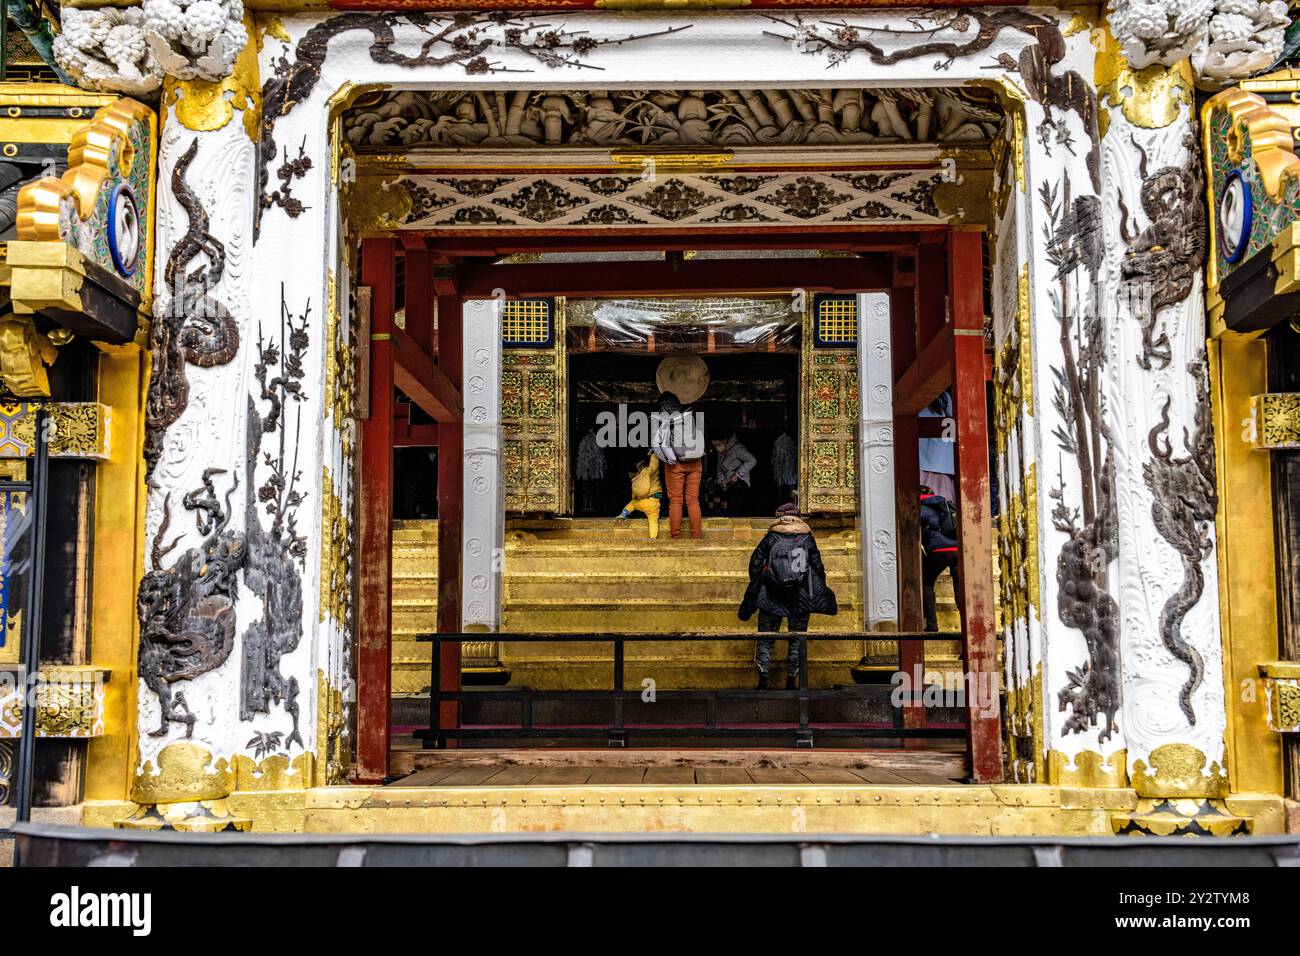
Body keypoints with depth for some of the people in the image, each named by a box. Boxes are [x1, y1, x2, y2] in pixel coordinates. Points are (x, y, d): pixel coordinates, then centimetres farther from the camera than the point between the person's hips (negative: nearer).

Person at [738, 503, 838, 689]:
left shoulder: (770, 538, 6)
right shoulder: (807, 539, 7)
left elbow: (755, 563, 5)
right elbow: (818, 567, 7)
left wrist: (754, 590, 14)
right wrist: (823, 595, 15)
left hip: (771, 596, 0)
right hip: (799, 597, 0)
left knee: (765, 639, 4)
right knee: (797, 639, 8)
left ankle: (763, 679, -10)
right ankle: (791, 682, 2)